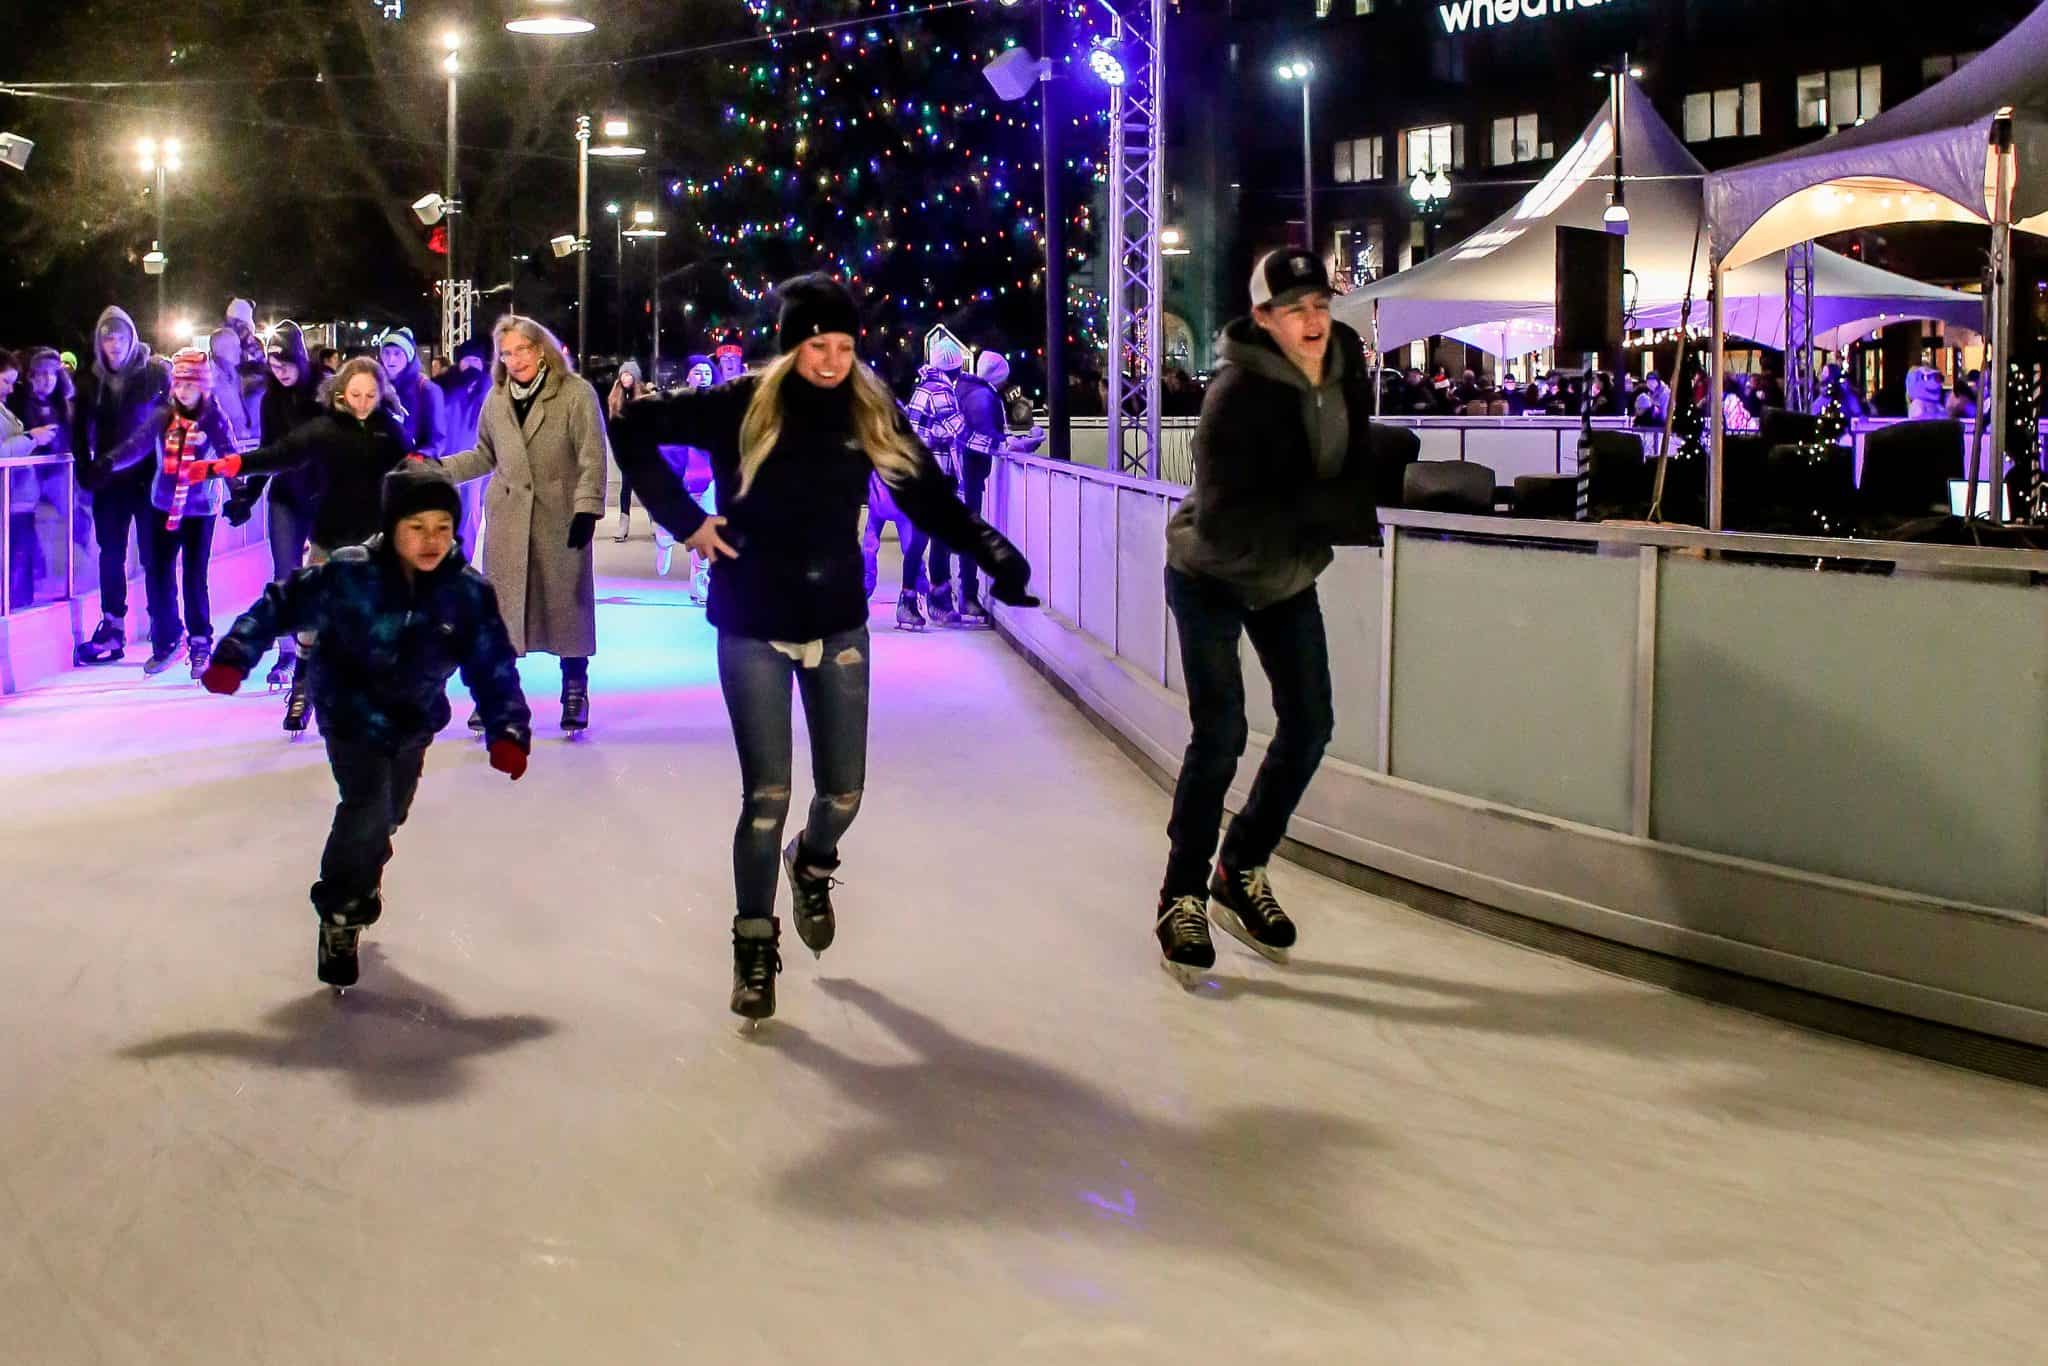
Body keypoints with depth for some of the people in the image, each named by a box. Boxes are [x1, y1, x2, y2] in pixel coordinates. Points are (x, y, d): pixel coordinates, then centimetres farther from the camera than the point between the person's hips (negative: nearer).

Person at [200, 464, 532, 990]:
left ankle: (362, 882, 54)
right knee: (367, 808, -20)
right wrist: (235, 657, -24)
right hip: (352, 715, -4)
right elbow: (283, 606, -16)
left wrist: (508, 731, -22)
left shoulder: (468, 592, -17)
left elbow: (493, 666, -12)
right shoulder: (348, 576, -24)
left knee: (390, 813, 22)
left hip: (415, 722, 4)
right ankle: (339, 912, 3)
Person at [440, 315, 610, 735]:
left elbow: (592, 458, -10)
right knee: (502, 604, 5)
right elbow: (485, 456, 18)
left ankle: (575, 695, 14)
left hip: (560, 518, -4)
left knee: (566, 602, 3)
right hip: (507, 518, 4)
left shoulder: (576, 393, -6)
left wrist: (587, 508, -19)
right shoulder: (496, 399, 9)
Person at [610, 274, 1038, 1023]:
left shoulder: (869, 411, -3)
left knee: (843, 792, 7)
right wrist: (684, 519, -10)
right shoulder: (744, 405, -11)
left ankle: (812, 865, 43)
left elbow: (929, 496, -4)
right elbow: (635, 427, -5)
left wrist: (992, 550, -19)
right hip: (754, 630, -3)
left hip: (839, 626, 3)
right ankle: (755, 944, 15)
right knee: (767, 796, -4)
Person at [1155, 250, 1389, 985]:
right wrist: (1331, 511, -36)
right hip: (1212, 579, -7)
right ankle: (1182, 898, 6)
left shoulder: (1346, 366, -11)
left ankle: (1240, 871, 26)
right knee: (1220, 736, -11)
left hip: (1289, 577, 7)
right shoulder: (1239, 393, -29)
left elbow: (1357, 462, 6)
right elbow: (1227, 522, -33)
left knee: (1309, 725, 8)